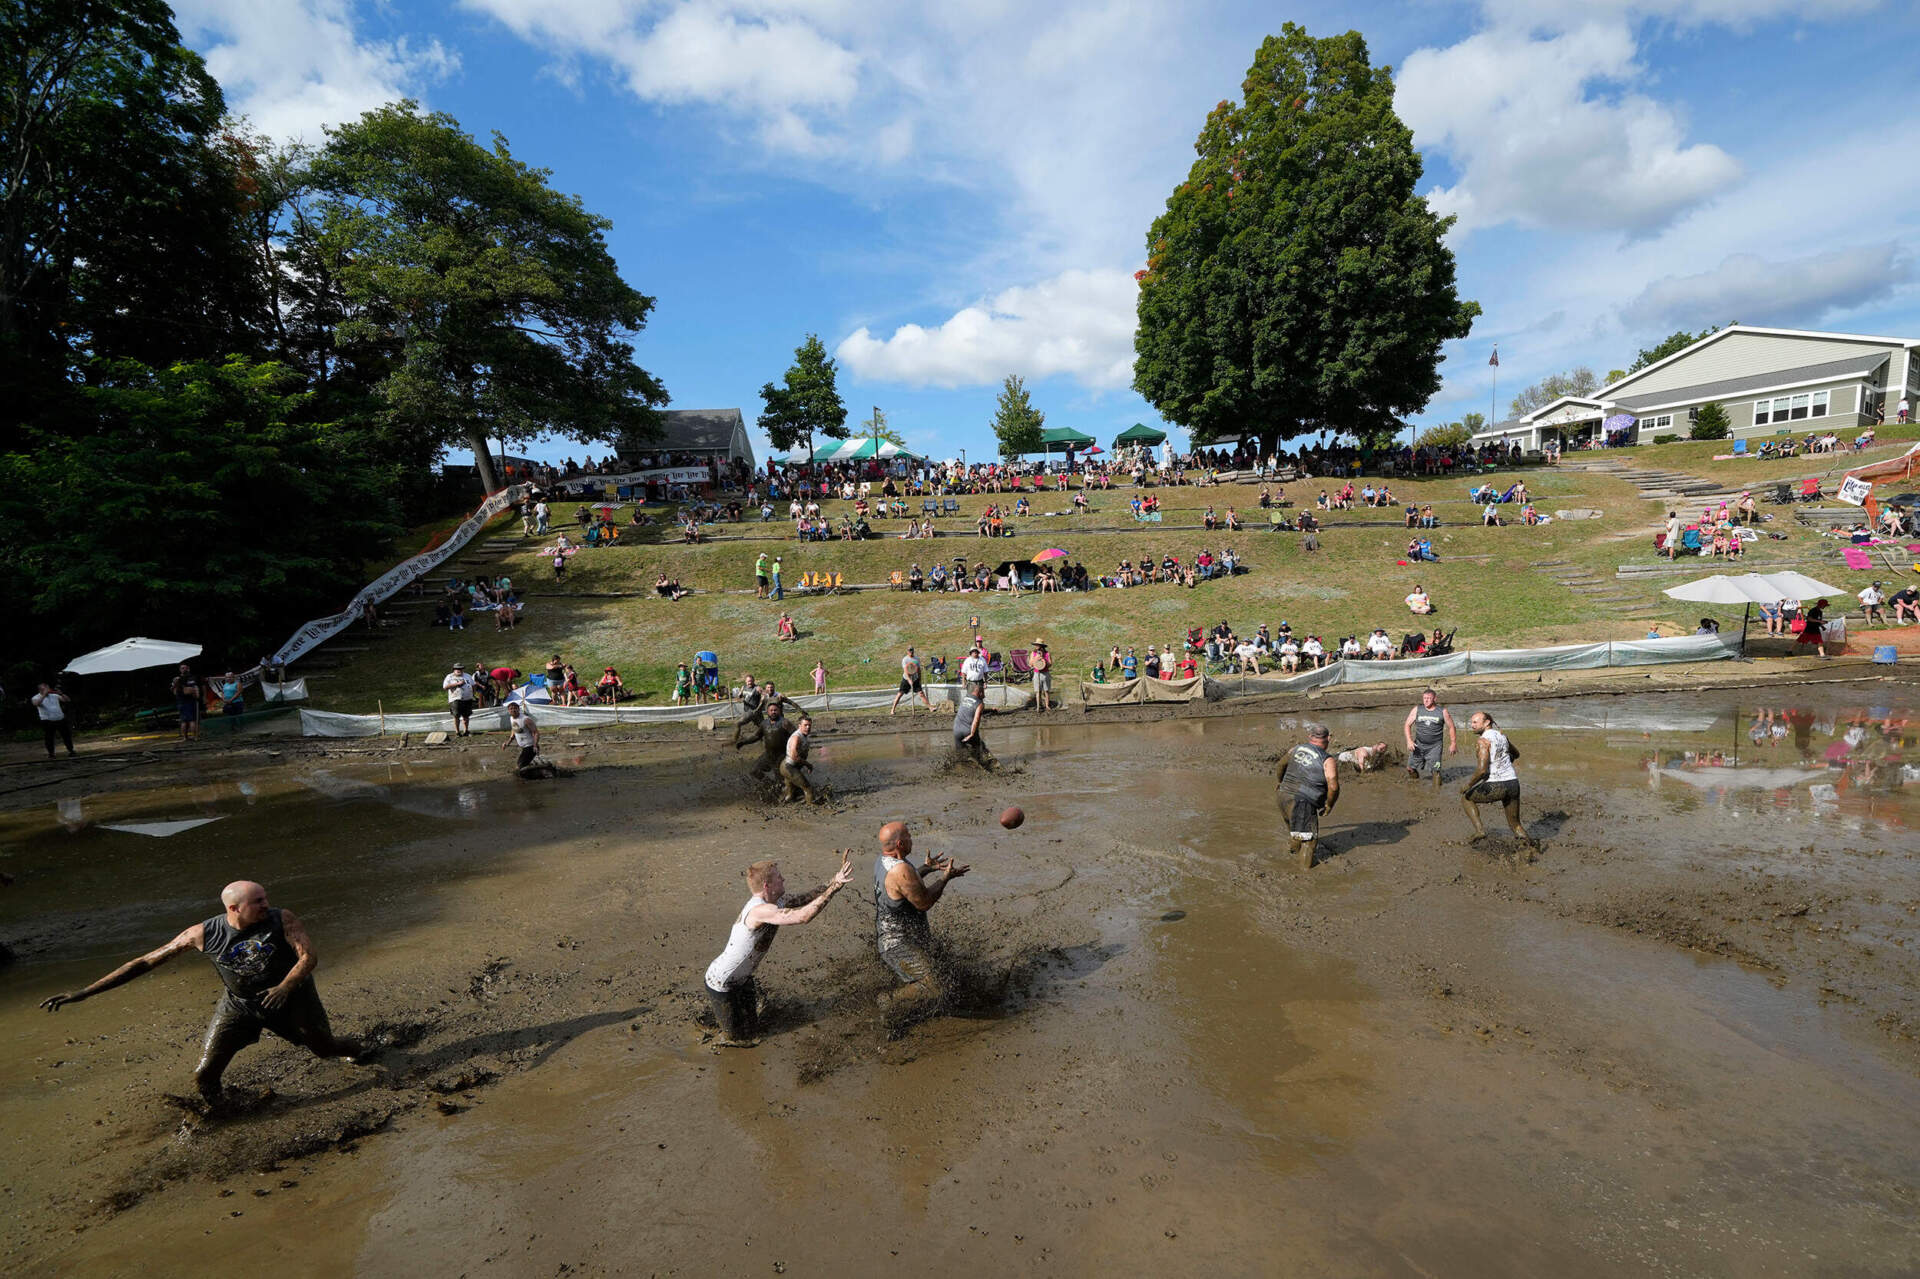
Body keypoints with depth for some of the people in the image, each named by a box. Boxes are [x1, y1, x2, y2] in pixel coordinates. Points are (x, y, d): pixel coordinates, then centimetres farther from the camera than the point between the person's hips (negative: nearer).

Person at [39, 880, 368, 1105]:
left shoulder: (283, 920, -25)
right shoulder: (204, 934, -21)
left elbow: (309, 957, -30)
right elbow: (146, 961, -12)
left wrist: (285, 986, -48)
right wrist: (84, 992, -13)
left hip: (289, 996, -1)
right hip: (239, 1006, 2)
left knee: (324, 1047, 12)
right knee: (204, 1077, -3)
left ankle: (356, 1048, 49)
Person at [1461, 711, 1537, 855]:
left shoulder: (1484, 740, -13)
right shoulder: (1502, 735, 12)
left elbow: (1482, 770, -20)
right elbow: (1516, 754, 33)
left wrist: (1468, 785, -7)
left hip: (1496, 787, -7)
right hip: (1513, 784, 7)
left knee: (1466, 798, 19)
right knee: (1515, 824, 20)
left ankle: (1479, 830, 6)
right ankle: (1531, 844, -4)